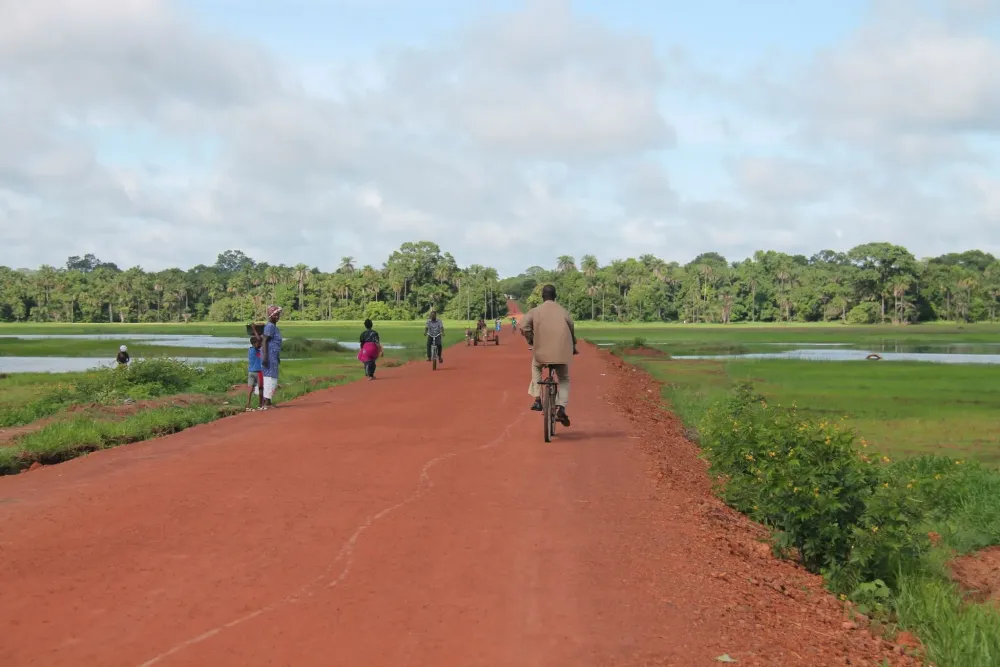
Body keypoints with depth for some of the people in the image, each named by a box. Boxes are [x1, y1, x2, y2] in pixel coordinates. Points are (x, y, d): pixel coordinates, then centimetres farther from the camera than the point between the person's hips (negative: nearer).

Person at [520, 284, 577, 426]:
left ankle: (537, 399, 18)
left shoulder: (535, 311, 3)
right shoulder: (563, 311, 8)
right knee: (564, 379, 18)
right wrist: (573, 346, 25)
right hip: (562, 352, 0)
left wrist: (531, 341, 8)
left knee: (536, 367, 32)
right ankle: (561, 408, -2)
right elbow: (572, 329, 9)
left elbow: (524, 327, -9)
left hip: (542, 350, 0)